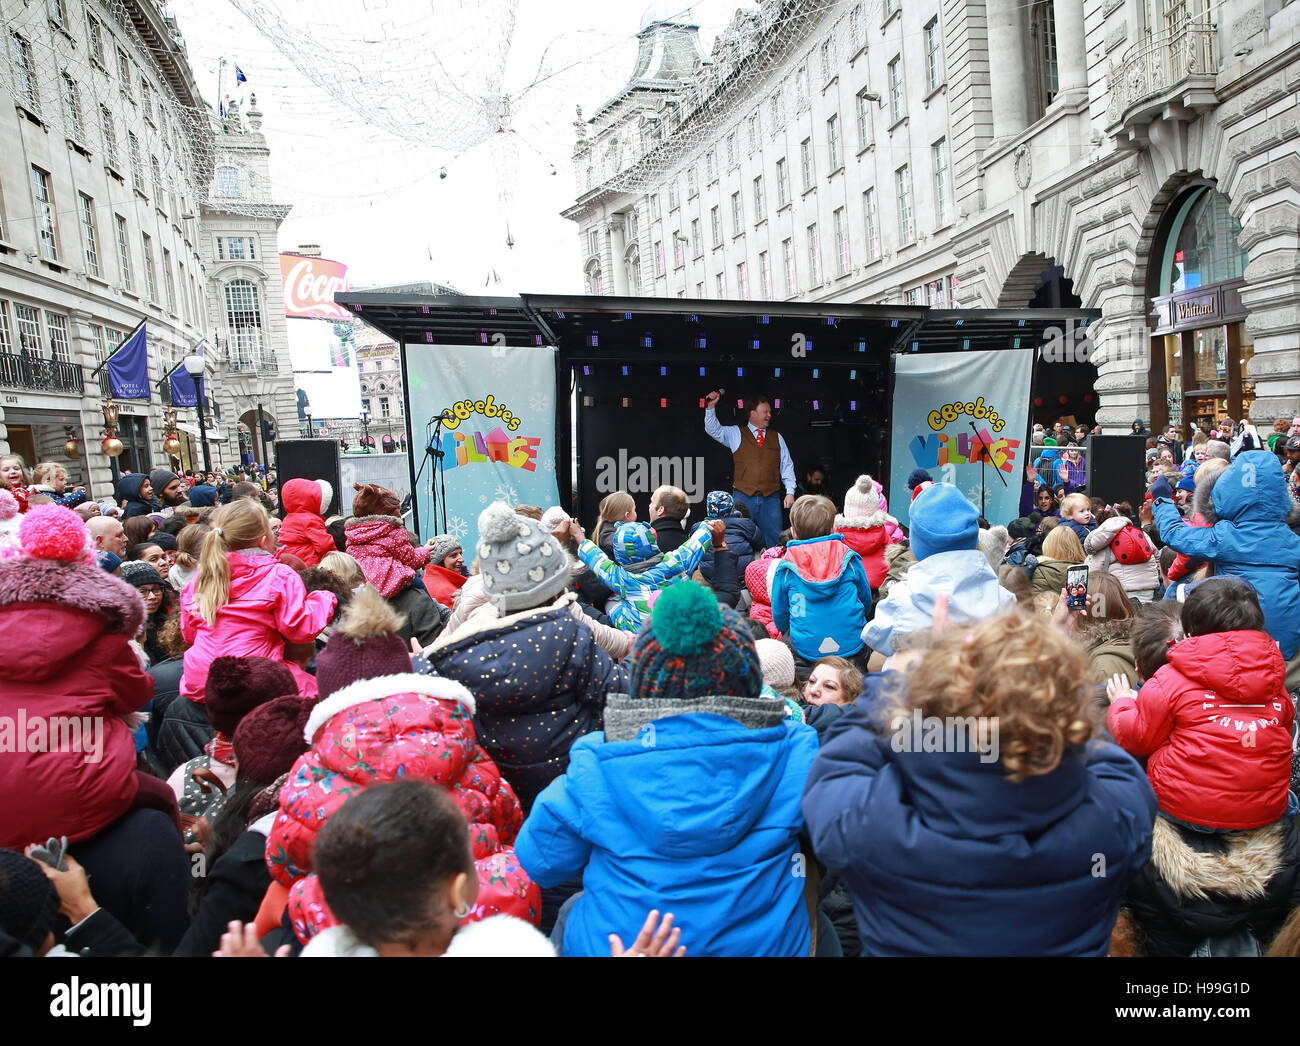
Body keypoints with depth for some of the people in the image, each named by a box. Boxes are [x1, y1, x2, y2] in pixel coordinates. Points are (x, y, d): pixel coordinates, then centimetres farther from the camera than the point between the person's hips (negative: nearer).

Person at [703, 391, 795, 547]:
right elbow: (713, 430, -3)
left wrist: (790, 492, 3)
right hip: (744, 497, -2)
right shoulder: (735, 433, 8)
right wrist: (711, 407, -17)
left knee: (775, 542, 1)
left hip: (771, 499, 2)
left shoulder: (777, 438, 14)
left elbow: (787, 467, 12)